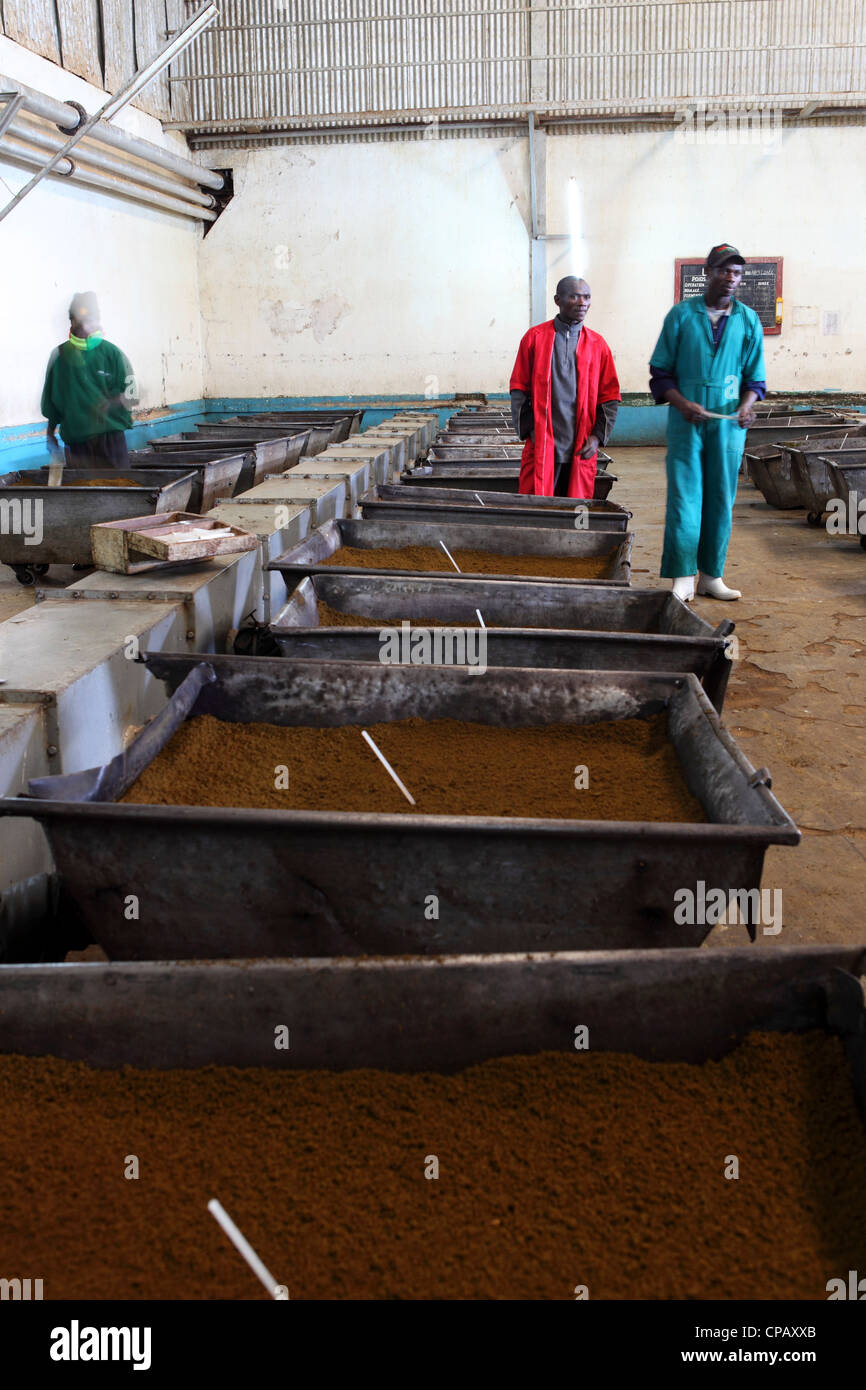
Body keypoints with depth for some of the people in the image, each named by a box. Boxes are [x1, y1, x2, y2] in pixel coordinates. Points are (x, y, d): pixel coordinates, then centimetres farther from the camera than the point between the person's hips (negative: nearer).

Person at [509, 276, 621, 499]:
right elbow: (518, 389, 4)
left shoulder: (597, 344, 10)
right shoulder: (535, 338, 5)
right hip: (541, 447, -2)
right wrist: (528, 429, -5)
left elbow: (610, 397, 11)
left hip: (581, 451, 2)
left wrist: (597, 436, -1)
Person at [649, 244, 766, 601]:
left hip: (728, 424, 2)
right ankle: (683, 578, 1)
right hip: (686, 422, -2)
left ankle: (711, 576, 14)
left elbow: (755, 378, 12)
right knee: (684, 497, -5)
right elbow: (660, 371, 3)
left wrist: (747, 405, -9)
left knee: (721, 500, 5)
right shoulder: (682, 314, 2)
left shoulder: (748, 320, 8)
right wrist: (682, 404, -13)